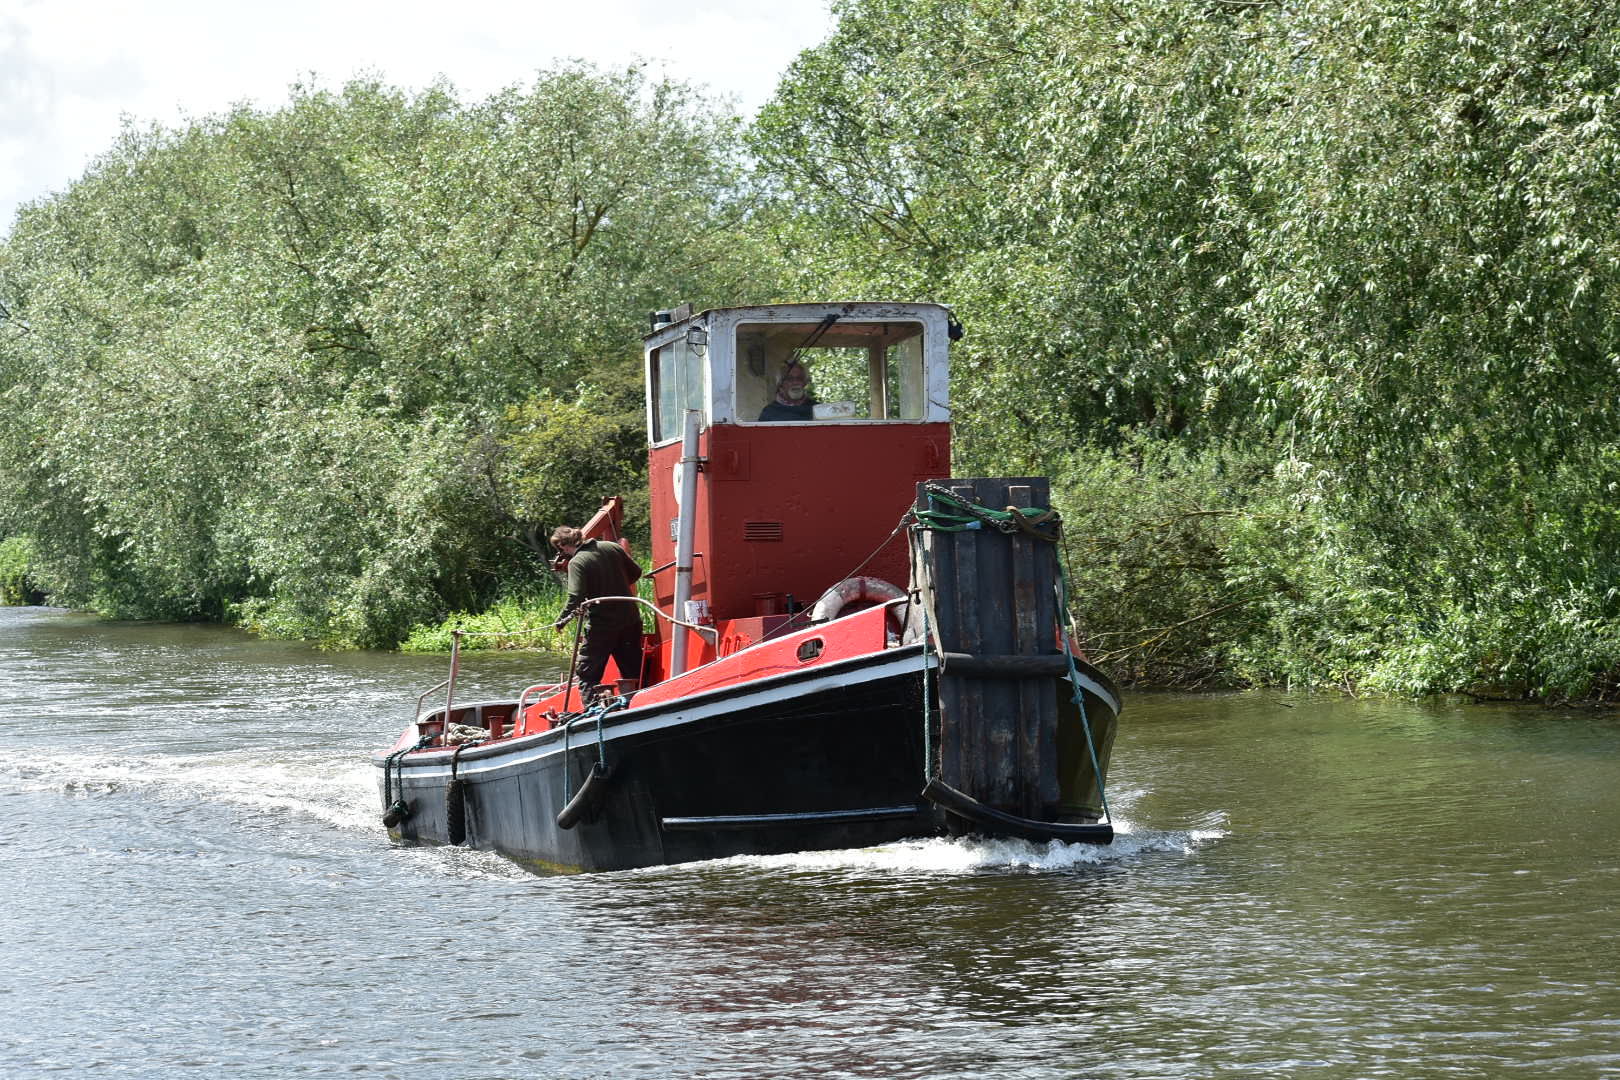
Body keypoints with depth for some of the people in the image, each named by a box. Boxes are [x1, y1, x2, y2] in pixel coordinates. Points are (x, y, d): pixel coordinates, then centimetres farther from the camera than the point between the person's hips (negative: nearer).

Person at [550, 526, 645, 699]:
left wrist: (561, 620, -9)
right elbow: (636, 572, 12)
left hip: (601, 625, -6)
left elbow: (575, 598, -23)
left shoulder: (576, 563, -14)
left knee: (586, 674, 4)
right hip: (630, 619, 6)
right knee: (634, 672, 14)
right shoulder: (611, 547, 3)